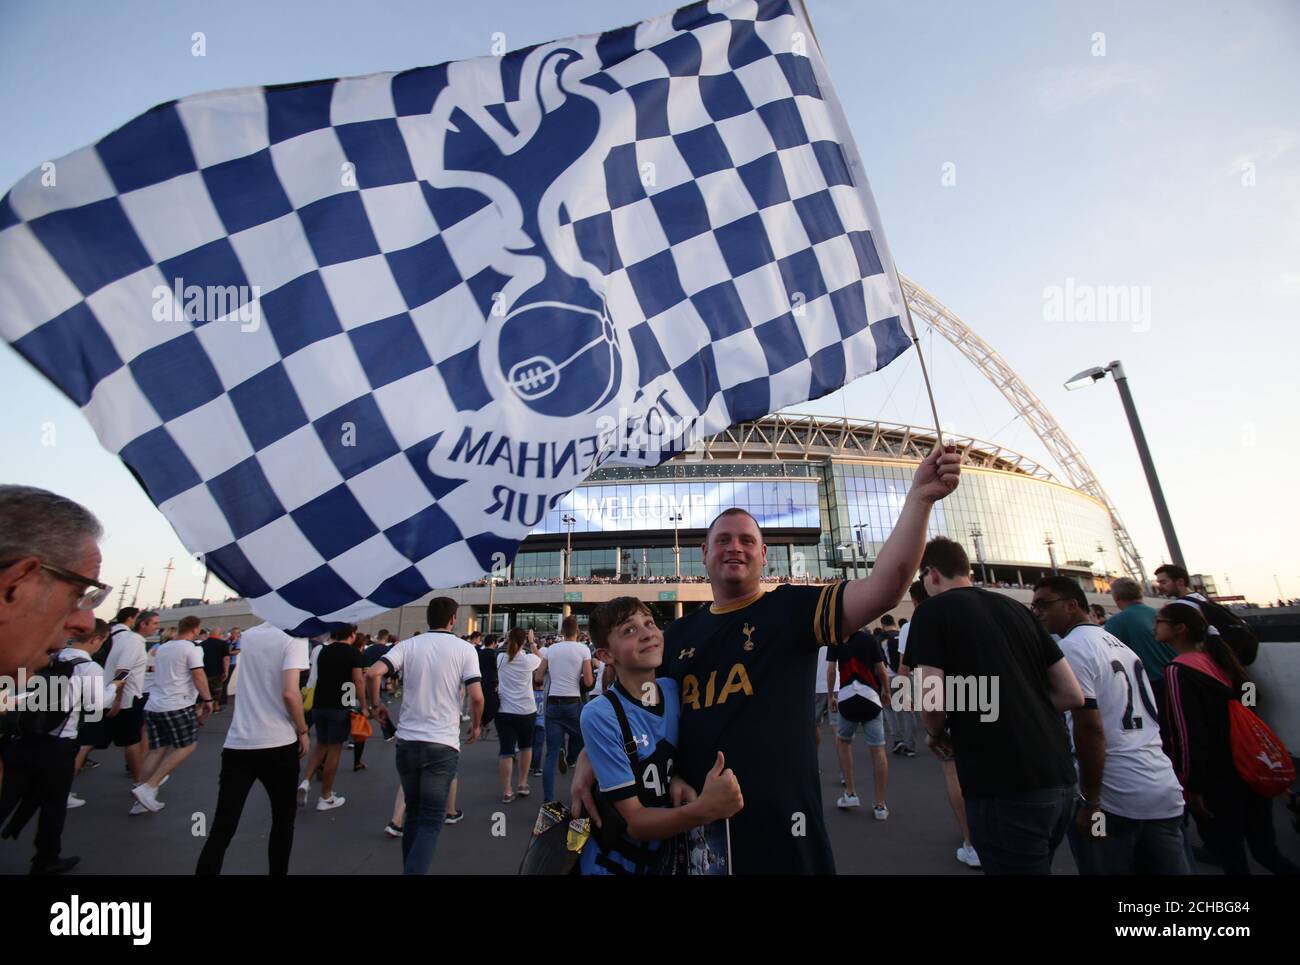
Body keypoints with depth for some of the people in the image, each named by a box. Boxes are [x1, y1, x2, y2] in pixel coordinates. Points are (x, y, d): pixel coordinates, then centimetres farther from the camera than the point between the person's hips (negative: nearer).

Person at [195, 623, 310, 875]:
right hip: (278, 743, -5)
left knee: (222, 829, 5)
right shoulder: (294, 638, -11)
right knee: (283, 820, 15)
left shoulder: (248, 635, 9)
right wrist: (303, 731, -6)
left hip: (237, 743, 5)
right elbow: (289, 693, -20)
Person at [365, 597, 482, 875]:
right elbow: (477, 697, -12)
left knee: (413, 814, 21)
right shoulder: (465, 649, -5)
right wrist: (475, 726, 7)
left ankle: (410, 868, 33)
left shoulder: (408, 645, 2)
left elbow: (372, 674, -11)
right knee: (431, 821, 5)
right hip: (443, 745, -3)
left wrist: (376, 704, 7)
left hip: (407, 742, 4)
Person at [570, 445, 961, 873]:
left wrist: (919, 498, -25)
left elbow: (881, 590, -19)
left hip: (780, 822, -3)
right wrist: (588, 761, 1)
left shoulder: (791, 608, -6)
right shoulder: (678, 634, 6)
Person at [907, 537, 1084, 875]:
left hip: (1004, 787, -8)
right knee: (1034, 864, 25)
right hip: (1058, 777, 8)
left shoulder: (933, 610, -7)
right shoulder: (1017, 608, 12)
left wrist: (936, 734, 4)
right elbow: (1073, 695, 13)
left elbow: (932, 701, -16)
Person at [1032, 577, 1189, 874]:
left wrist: (1089, 802, -14)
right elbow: (1149, 719, 20)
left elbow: (1089, 728, -20)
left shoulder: (1071, 648, -14)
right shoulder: (1120, 646, 14)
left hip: (1115, 799, -8)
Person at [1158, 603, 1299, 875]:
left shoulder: (1178, 671, -18)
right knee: (1266, 851, 18)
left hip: (1218, 782, -7)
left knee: (1232, 858, 8)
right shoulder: (1220, 658, 4)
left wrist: (1192, 786, -12)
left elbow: (1189, 735, -21)